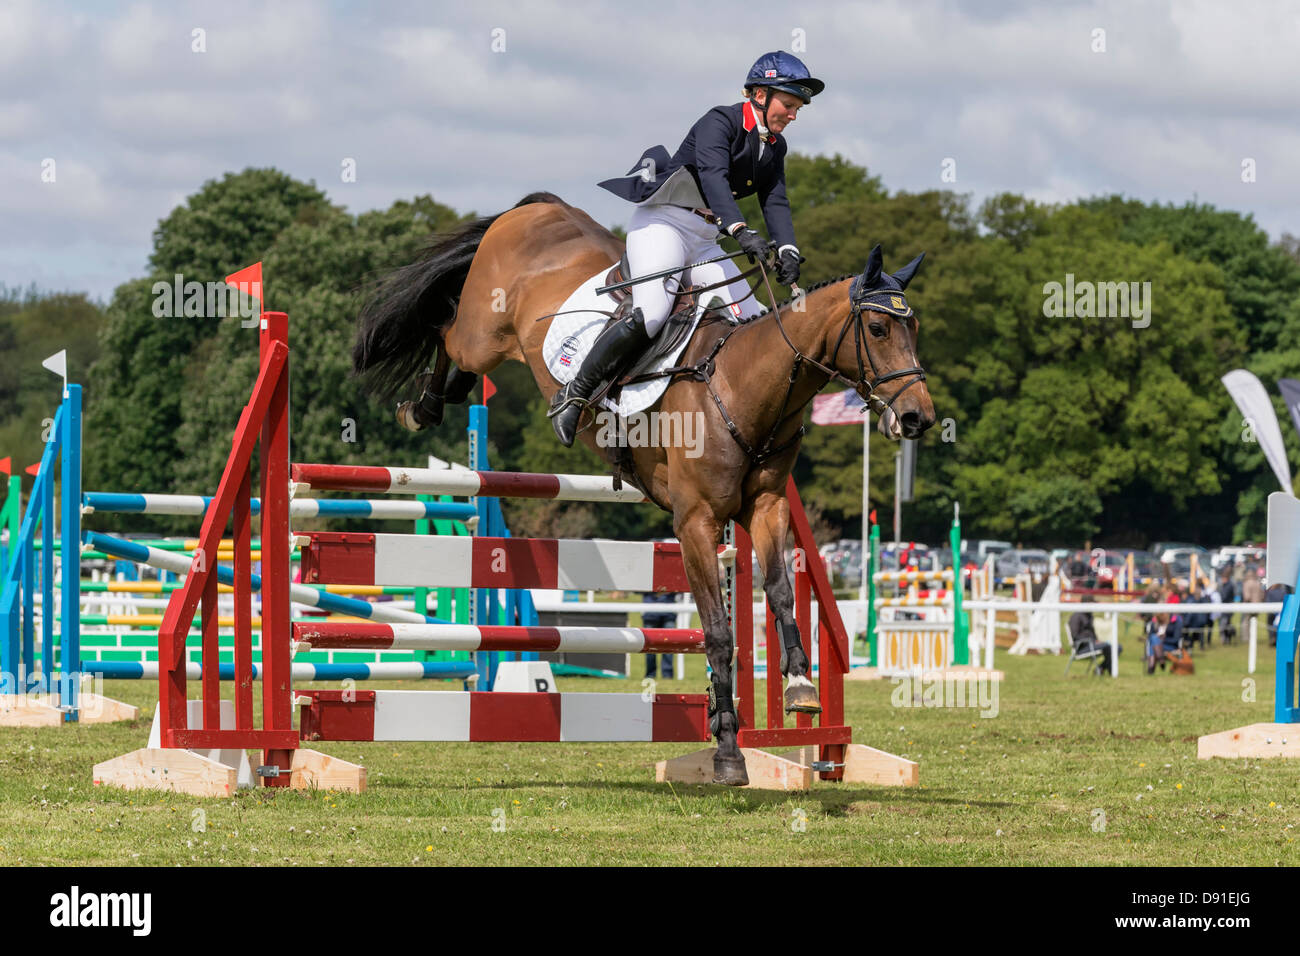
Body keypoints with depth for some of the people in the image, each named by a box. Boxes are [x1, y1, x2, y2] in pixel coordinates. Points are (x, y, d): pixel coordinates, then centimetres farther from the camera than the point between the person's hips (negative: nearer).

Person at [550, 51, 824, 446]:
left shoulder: (774, 147, 13)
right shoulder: (719, 123, -12)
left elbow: (776, 202, 3)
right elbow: (712, 176, -28)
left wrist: (788, 251, -16)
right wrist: (740, 230, -43)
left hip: (704, 242, 9)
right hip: (662, 223, -9)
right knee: (650, 315, -28)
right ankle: (571, 397, -19)